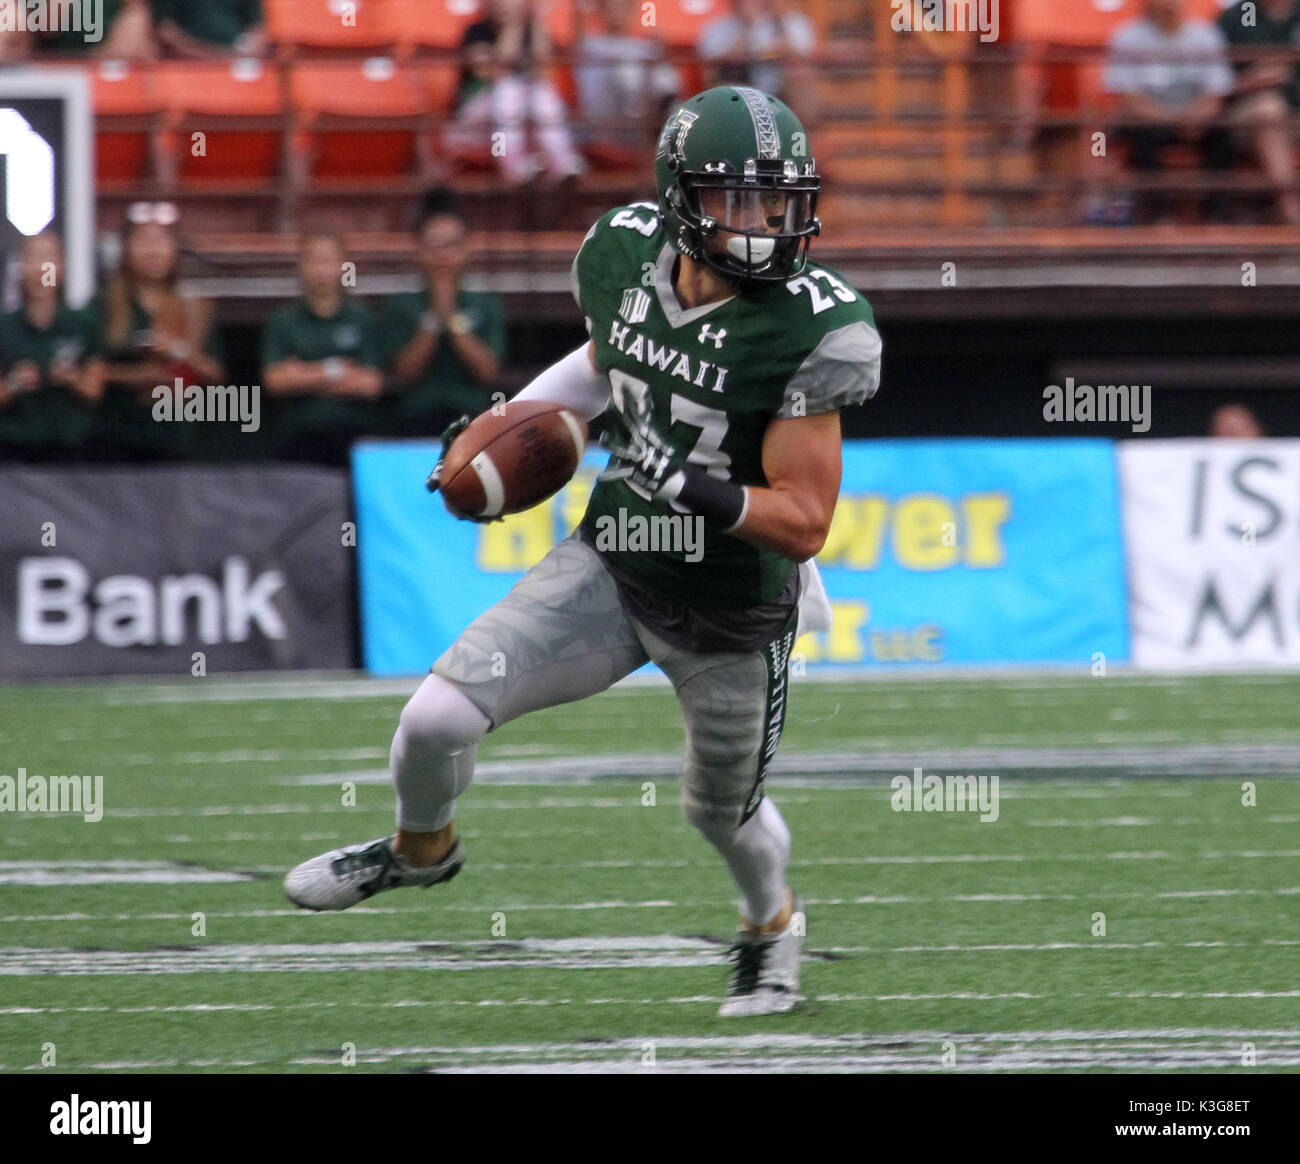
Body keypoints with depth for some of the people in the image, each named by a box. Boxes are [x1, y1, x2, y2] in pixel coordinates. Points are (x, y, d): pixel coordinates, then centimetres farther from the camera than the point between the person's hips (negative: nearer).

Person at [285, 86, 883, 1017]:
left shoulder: (811, 330, -27)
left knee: (723, 814, 21)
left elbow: (805, 522, -24)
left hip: (733, 624, -3)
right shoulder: (627, 254, -11)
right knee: (435, 719, -10)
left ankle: (772, 923, 57)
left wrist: (692, 488, -37)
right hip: (612, 569, 3)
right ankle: (423, 846, 25)